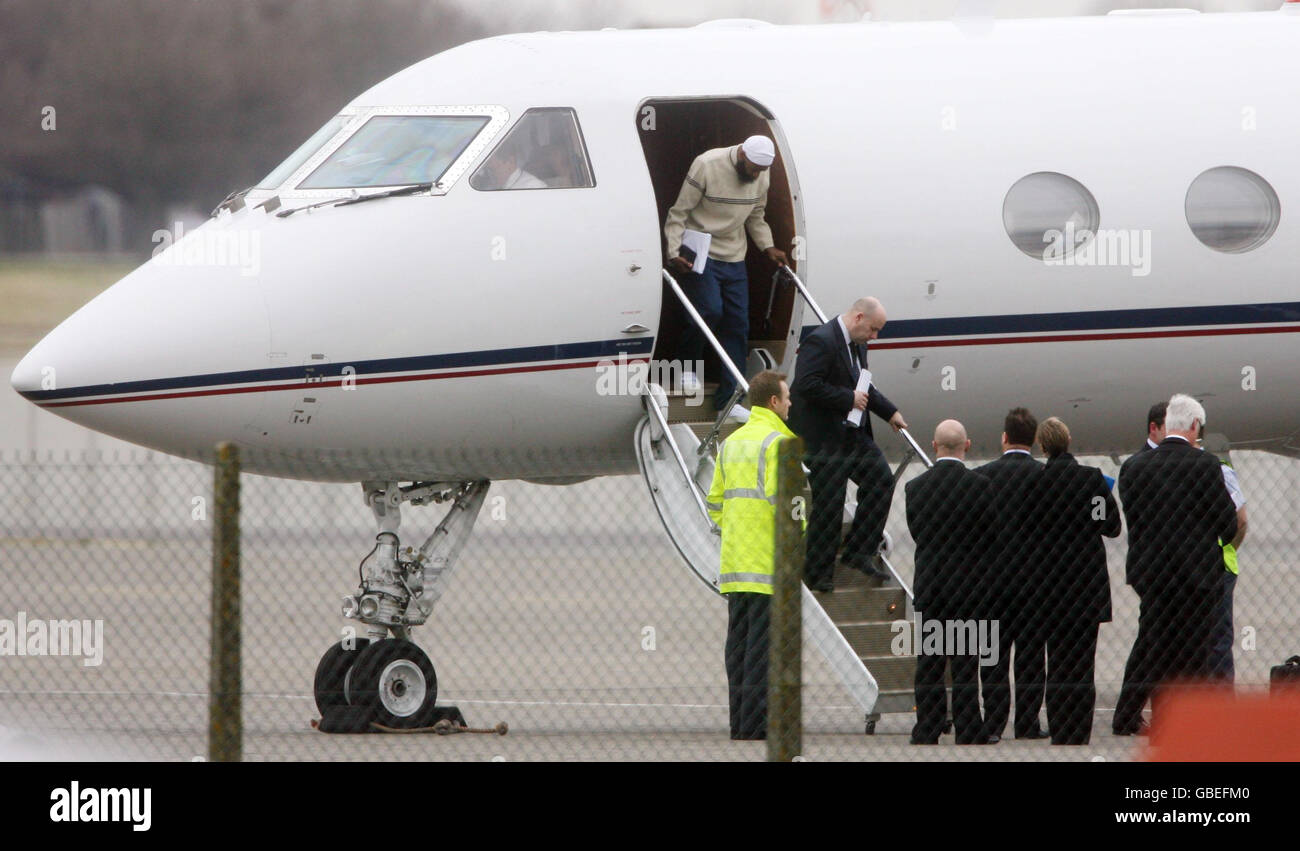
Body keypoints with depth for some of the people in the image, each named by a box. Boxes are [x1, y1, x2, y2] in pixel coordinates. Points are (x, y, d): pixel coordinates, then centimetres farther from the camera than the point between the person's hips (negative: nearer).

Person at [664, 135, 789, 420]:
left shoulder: (761, 175, 2)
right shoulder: (706, 166, -17)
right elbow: (678, 214, -13)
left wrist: (768, 247, 6)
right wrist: (675, 252, -23)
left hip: (734, 260, 6)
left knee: (738, 324, 1)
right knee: (710, 310, -23)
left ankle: (728, 399, 5)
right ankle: (688, 364, 6)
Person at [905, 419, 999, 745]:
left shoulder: (915, 487, -2)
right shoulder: (980, 485, -11)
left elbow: (915, 531, 5)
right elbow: (993, 534, -7)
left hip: (929, 584, 2)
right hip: (969, 583, -2)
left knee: (929, 662, 7)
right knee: (965, 660, 1)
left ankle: (927, 730, 7)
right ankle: (968, 730, 2)